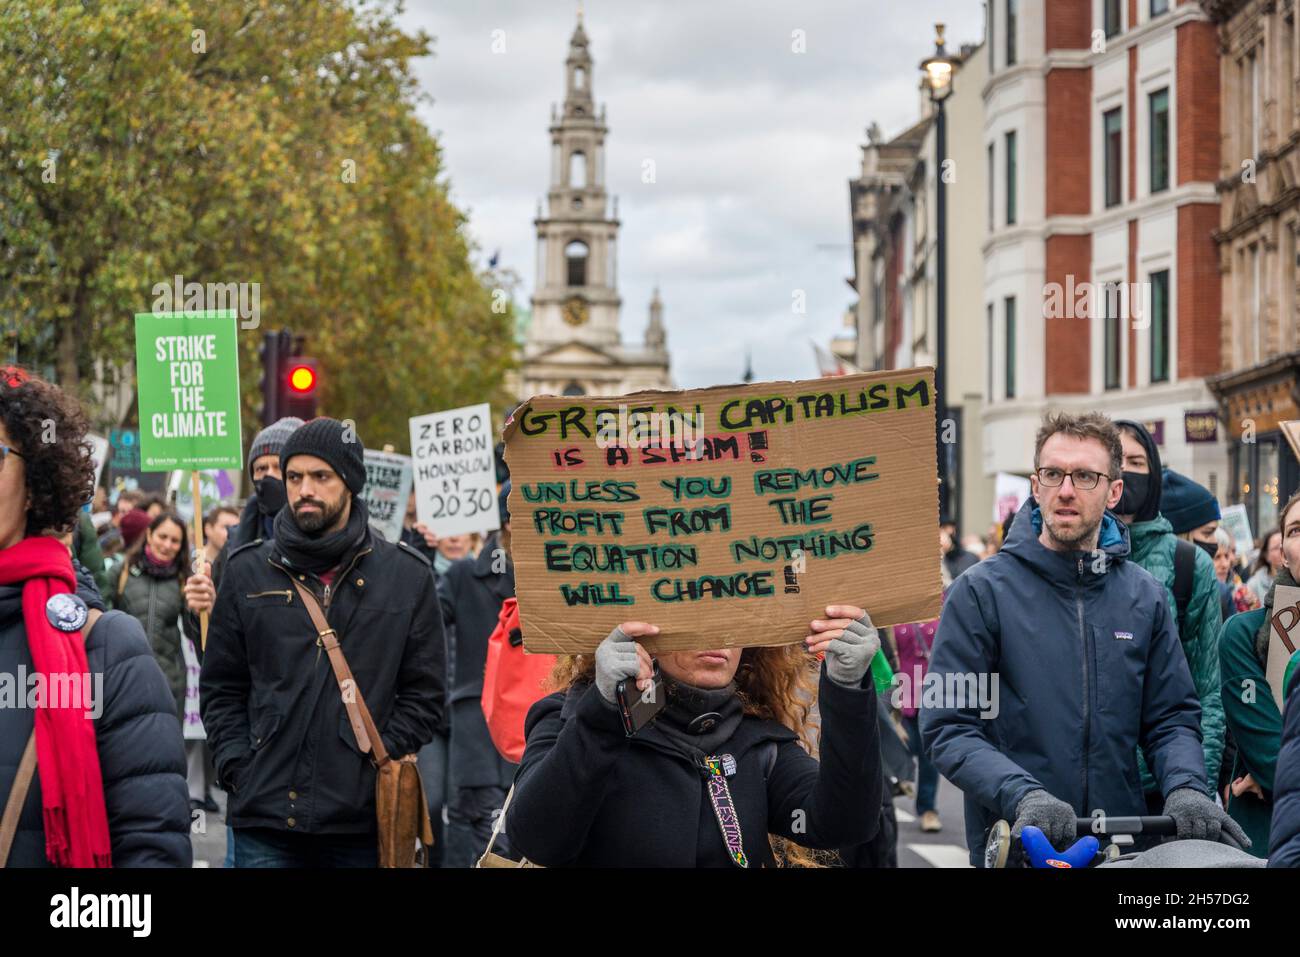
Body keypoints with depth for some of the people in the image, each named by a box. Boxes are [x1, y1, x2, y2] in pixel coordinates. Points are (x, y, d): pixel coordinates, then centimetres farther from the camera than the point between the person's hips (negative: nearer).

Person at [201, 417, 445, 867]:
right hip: (265, 818, 0)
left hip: (363, 818, 0)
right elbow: (220, 688, 11)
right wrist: (236, 768, -1)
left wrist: (381, 761, -5)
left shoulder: (406, 576, 6)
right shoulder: (248, 571, 8)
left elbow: (424, 693, 6)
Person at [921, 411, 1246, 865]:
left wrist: (1185, 788, -12)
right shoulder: (980, 592, -6)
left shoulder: (1145, 598, 7)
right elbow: (948, 726, -10)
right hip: (1012, 845, -3)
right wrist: (1021, 795, -25)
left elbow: (1172, 717, 8)